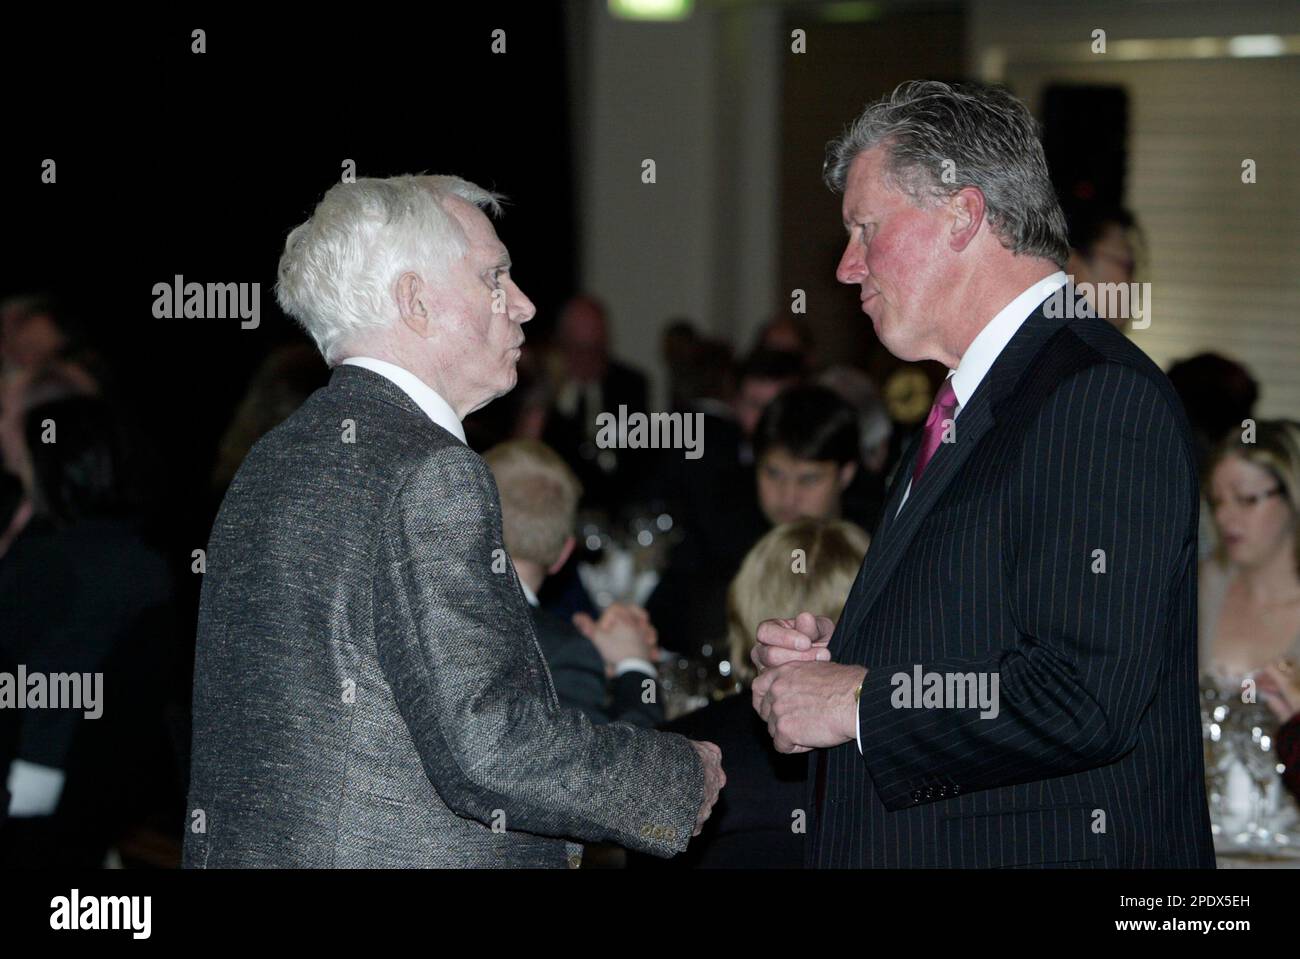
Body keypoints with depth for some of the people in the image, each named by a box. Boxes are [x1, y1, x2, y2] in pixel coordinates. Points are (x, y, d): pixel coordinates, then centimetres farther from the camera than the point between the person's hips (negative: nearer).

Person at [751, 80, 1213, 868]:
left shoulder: (1103, 396, -16)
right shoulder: (969, 405, 15)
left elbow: (1084, 702, -25)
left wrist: (858, 702, -16)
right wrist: (835, 659, 1)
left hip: (1037, 848, -9)